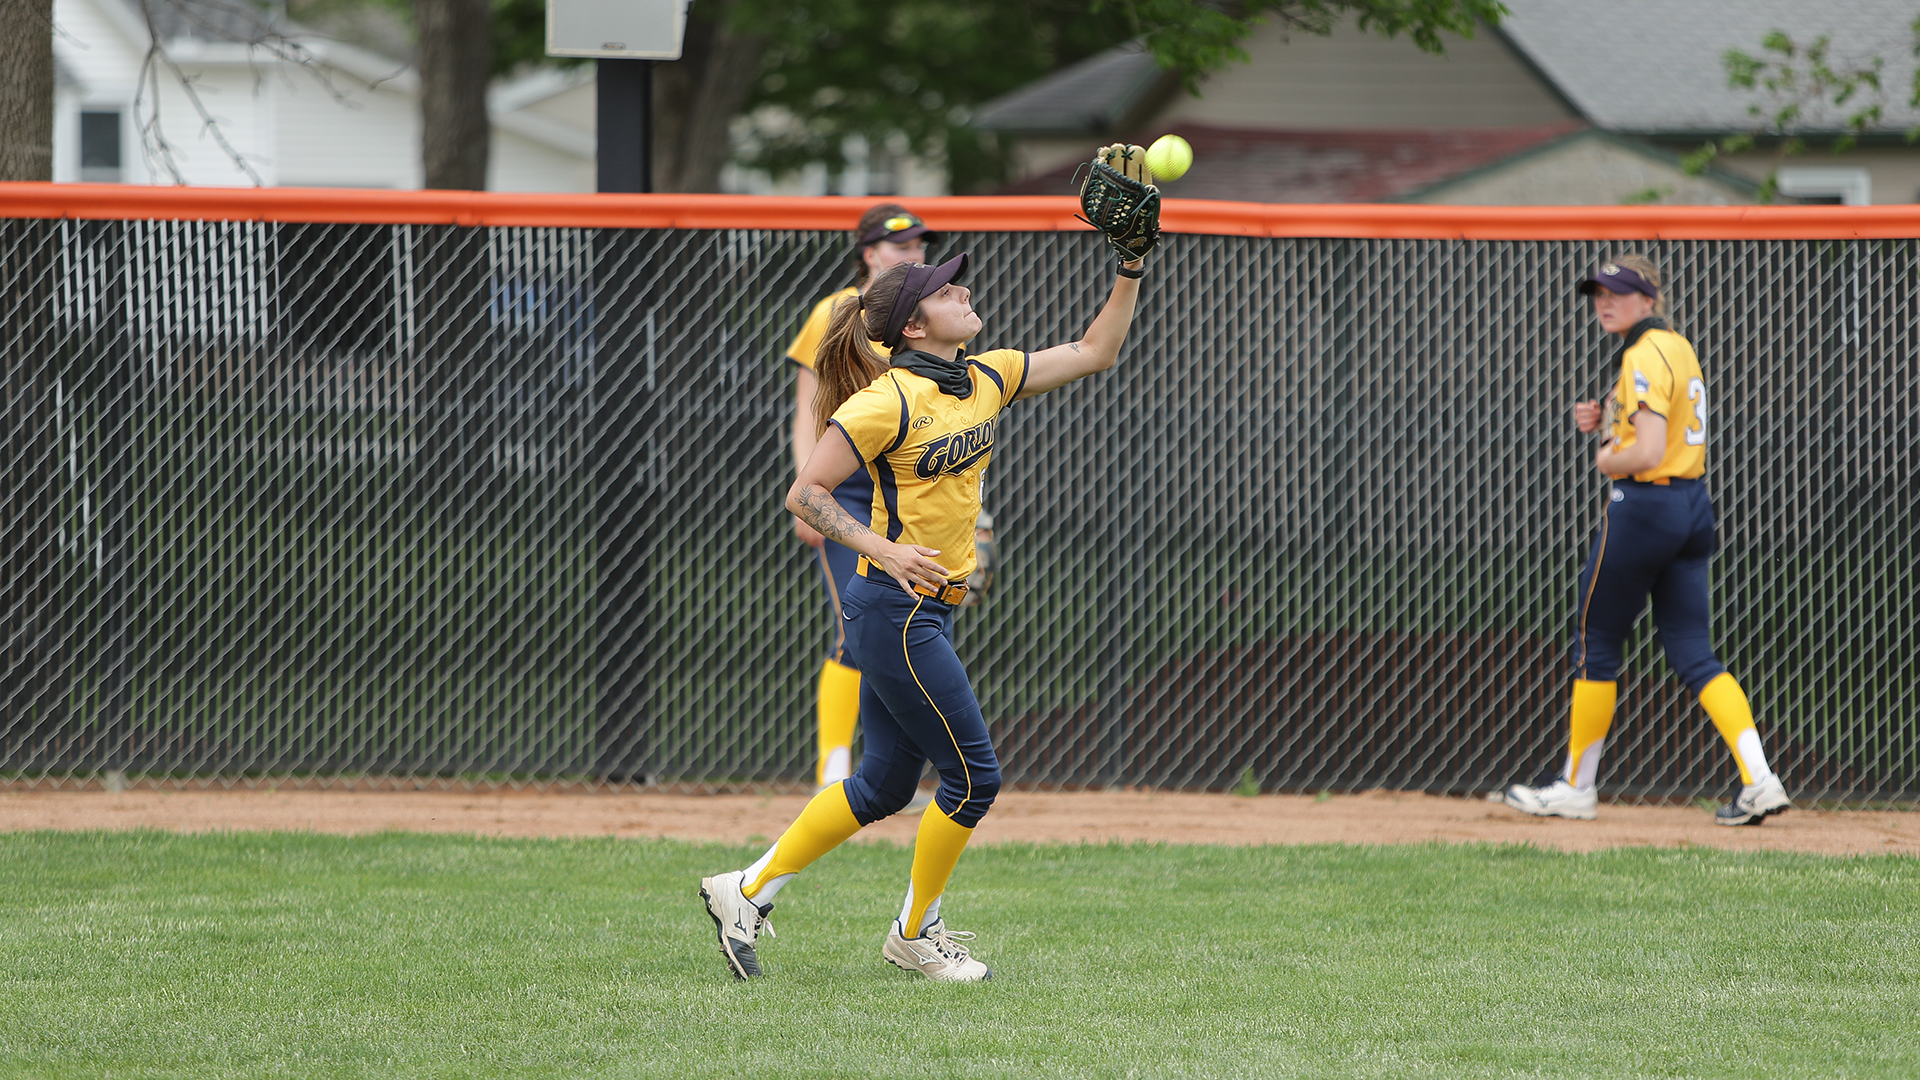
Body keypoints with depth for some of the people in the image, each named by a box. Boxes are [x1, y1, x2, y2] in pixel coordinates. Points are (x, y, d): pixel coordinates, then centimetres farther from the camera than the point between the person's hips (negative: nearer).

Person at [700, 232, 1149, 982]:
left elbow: (1095, 353, 14)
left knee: (885, 785, 13)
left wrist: (1131, 271, 3)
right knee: (973, 777, -3)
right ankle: (915, 934, 14)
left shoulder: (985, 380, 8)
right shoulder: (887, 402, -16)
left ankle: (746, 892, 20)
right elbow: (805, 494, -15)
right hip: (896, 610, -9)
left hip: (927, 609, 9)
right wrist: (883, 550, -25)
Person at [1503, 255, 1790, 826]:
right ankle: (1759, 780, -10)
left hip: (1643, 506, -9)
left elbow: (1648, 453, -24)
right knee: (1693, 652, 5)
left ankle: (1576, 789, 14)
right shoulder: (1678, 347, 15)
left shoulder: (1645, 356, -16)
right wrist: (1605, 420, 12)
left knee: (1595, 644, 5)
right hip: (1694, 505, 9)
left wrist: (1605, 459, -5)